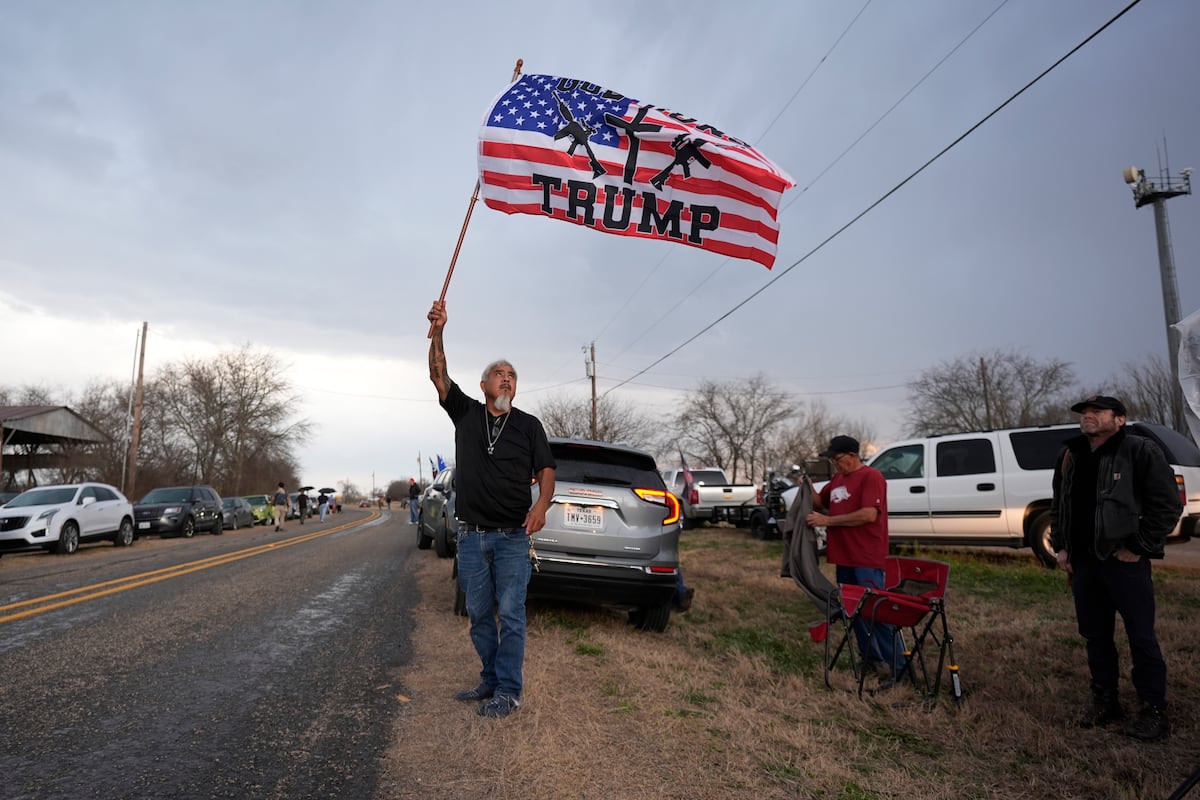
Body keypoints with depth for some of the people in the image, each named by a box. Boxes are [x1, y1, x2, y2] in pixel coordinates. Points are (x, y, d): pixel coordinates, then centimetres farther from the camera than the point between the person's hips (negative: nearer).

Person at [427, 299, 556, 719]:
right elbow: (439, 376, -4)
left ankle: (508, 690, 8)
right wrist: (437, 332, -19)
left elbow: (545, 469, -1)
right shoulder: (465, 413, 7)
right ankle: (491, 680, 25)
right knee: (479, 615, 11)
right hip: (472, 537, 3)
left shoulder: (529, 425, 4)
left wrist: (541, 504, -21)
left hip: (513, 537, -2)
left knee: (510, 614, -2)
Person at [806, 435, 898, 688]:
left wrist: (827, 520, -19)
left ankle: (893, 665, 2)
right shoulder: (837, 479, 14)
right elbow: (820, 502, 24)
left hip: (866, 559, -8)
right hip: (843, 556, 8)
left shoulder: (871, 477, -11)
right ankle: (869, 659, 26)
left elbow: (869, 515, -22)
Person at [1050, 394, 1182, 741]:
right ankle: (1105, 700, 27)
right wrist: (1060, 546, 10)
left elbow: (1168, 504, -11)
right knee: (1095, 635, 14)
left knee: (1141, 637, 2)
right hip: (1082, 560, 6)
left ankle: (1154, 710, 15)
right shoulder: (1069, 455, 10)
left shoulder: (1141, 451, -9)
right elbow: (1058, 504, 19)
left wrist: (1140, 547, -12)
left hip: (1124, 560, -6)